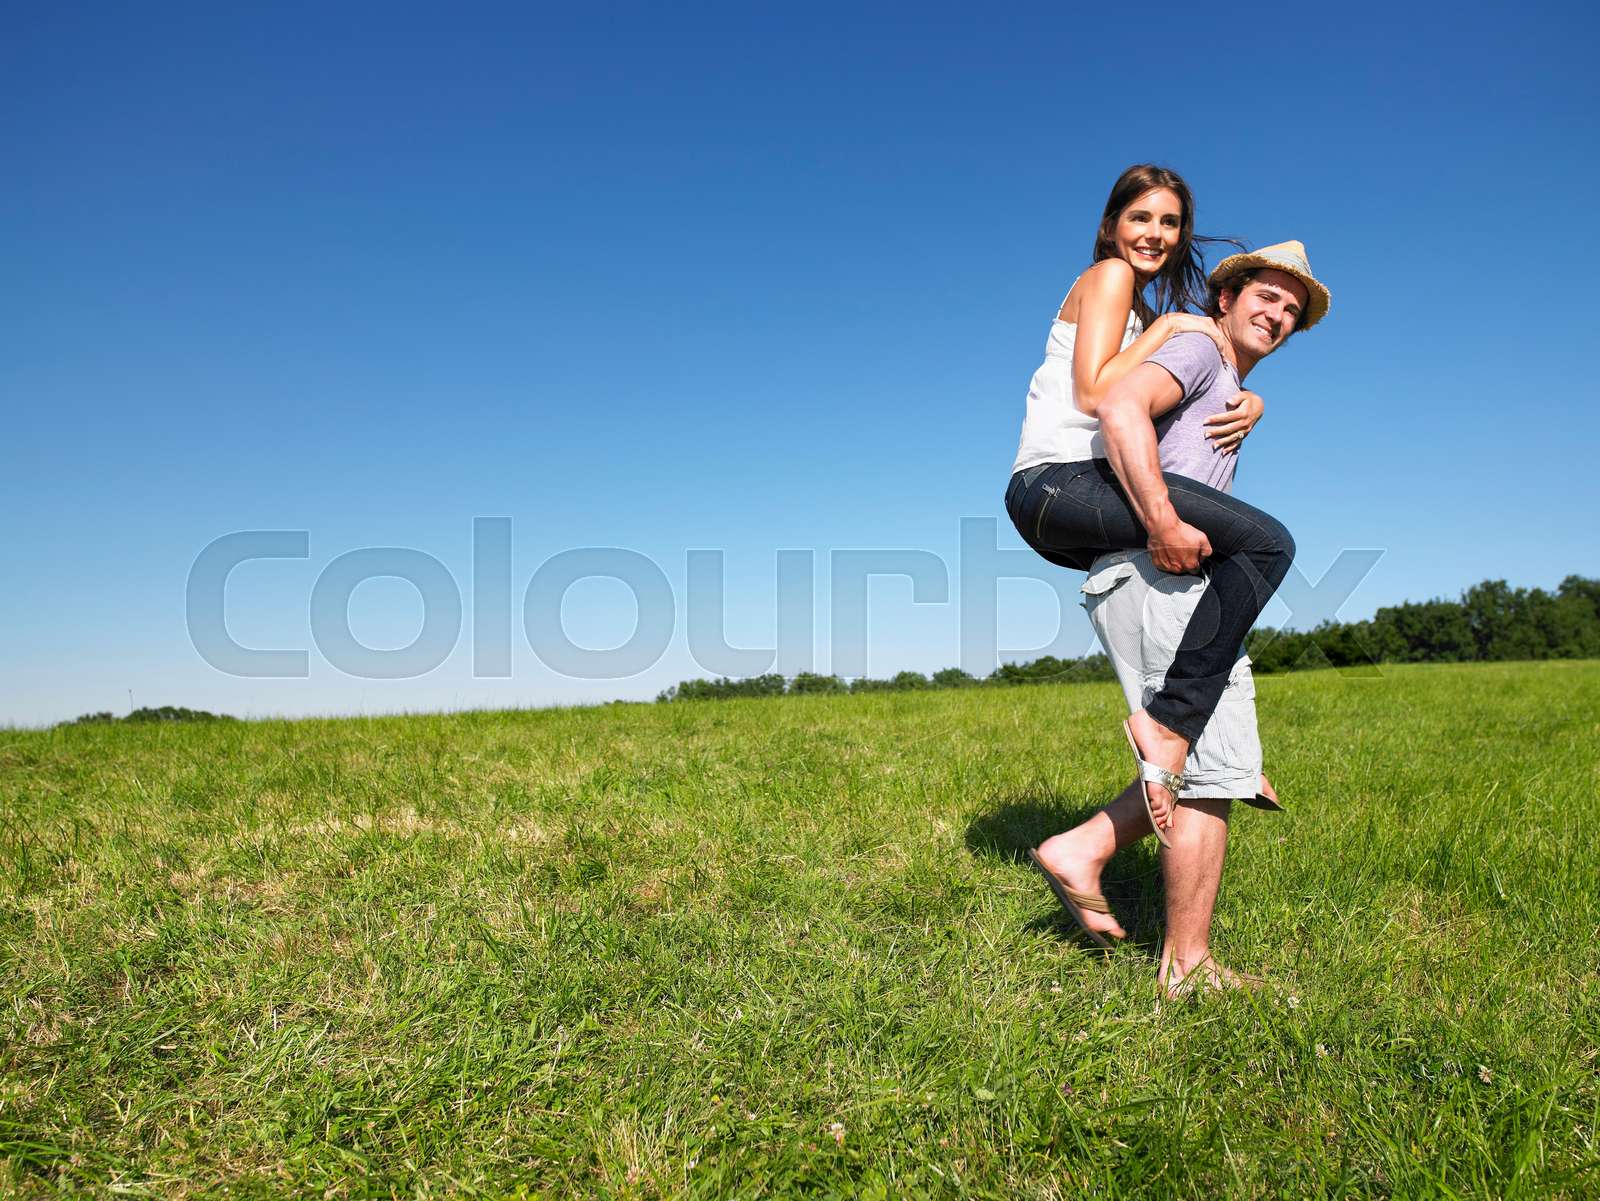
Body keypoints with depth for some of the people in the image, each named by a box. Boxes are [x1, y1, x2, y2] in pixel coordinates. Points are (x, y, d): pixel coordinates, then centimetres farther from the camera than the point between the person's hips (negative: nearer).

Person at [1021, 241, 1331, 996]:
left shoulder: (1230, 395, 30)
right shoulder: (1198, 349, 0)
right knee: (1209, 769, -7)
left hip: (1174, 584, 10)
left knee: (1212, 761, 13)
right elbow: (1119, 403, -20)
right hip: (1150, 574, -10)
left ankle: (1081, 851, 8)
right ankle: (1187, 967, 2)